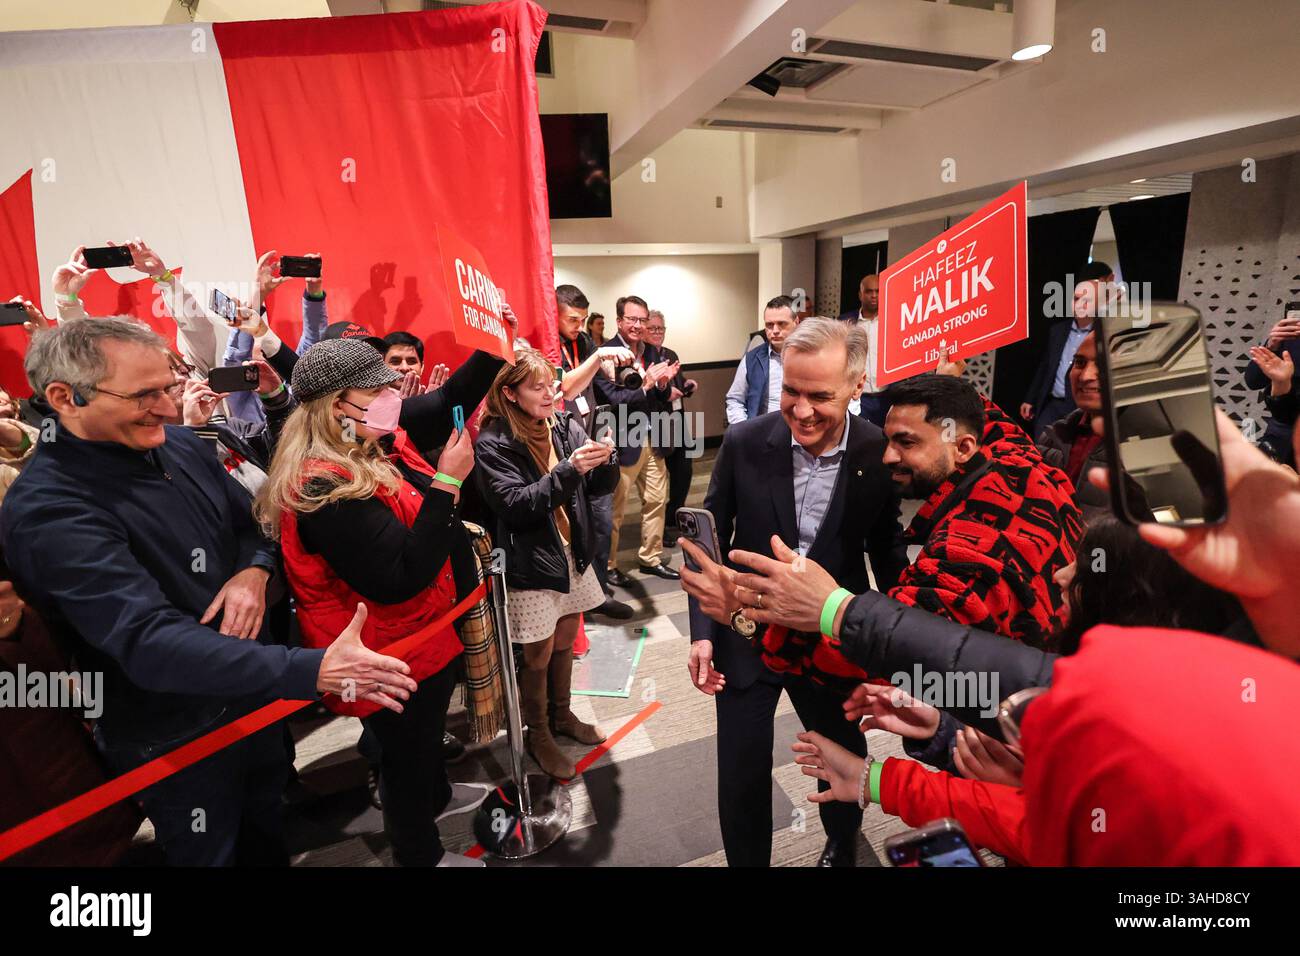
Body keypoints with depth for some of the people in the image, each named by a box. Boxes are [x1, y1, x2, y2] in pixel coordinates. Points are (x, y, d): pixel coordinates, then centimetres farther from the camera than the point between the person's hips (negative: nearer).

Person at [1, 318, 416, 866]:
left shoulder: (178, 446, -3)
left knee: (271, 840, 26)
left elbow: (252, 522, 9)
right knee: (214, 853, 18)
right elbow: (152, 641, -37)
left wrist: (255, 570, -15)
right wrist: (316, 671, -47)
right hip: (175, 741, -6)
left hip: (254, 700, 6)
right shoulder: (44, 512, -26)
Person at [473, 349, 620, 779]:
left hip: (573, 552, 5)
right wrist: (568, 469, -31)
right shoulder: (493, 443, -14)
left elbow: (598, 487, 2)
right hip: (530, 562, -5)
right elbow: (515, 505, -22)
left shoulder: (565, 425, -1)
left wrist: (604, 461, -20)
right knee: (538, 654, 9)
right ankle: (538, 735, 33)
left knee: (565, 640, 20)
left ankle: (561, 716, 43)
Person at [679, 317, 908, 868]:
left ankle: (842, 845, 57)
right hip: (744, 636, -1)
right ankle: (747, 861, 42)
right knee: (741, 778, 10)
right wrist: (702, 631, -11)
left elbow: (887, 554, 0)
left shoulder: (880, 454, -13)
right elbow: (710, 541, -5)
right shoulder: (744, 443, -15)